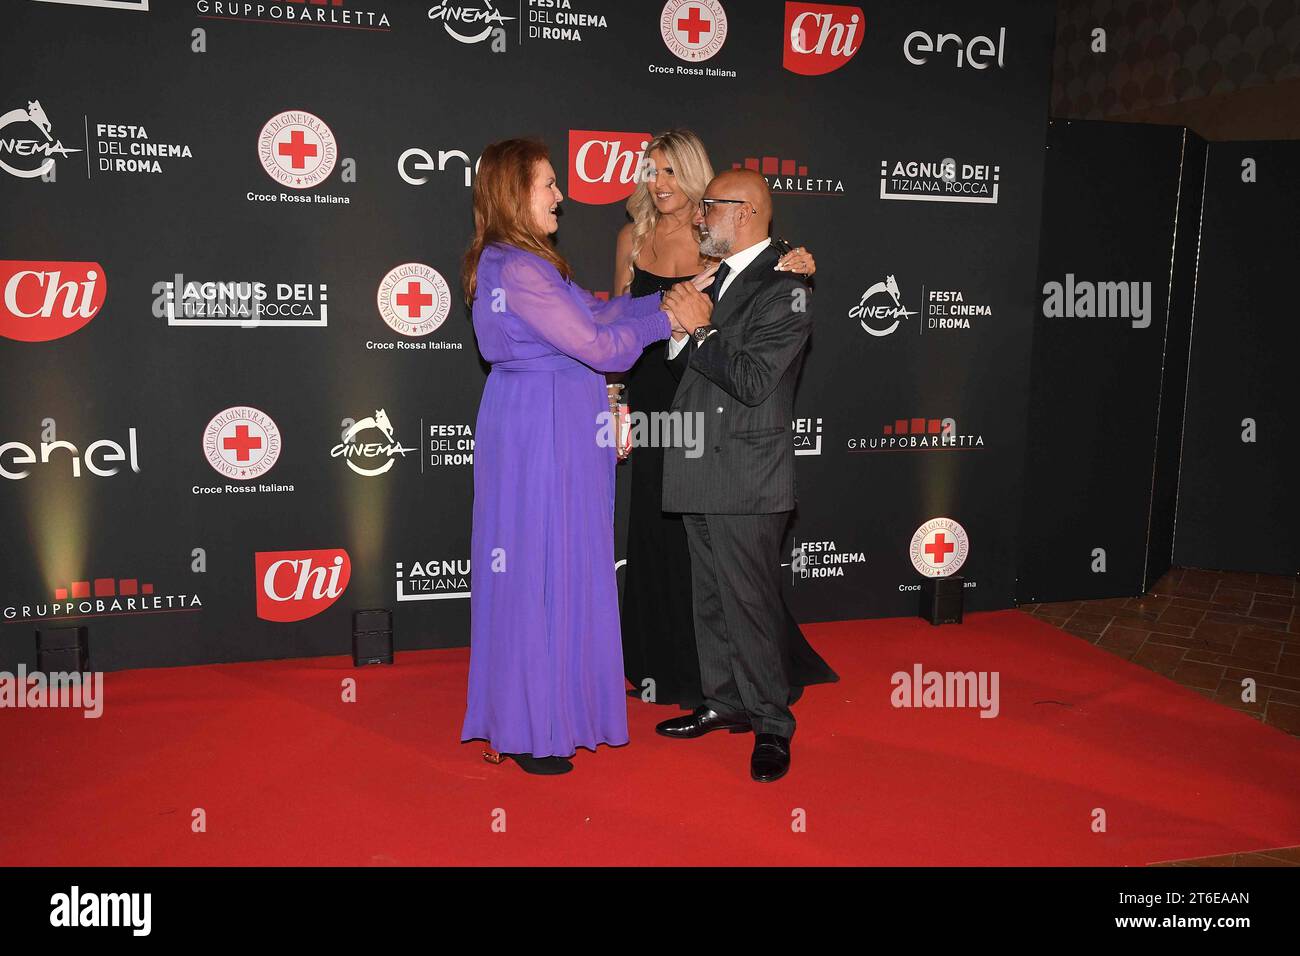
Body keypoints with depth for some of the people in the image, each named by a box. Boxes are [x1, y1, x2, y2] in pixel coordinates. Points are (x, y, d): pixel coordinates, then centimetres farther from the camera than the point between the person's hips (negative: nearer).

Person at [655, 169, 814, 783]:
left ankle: (771, 725, 13)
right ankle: (725, 703, 31)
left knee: (749, 602, -2)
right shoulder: (715, 279, 15)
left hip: (744, 479, -9)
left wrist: (701, 330, -16)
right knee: (710, 599, 16)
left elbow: (755, 381, -21)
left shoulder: (783, 290, -12)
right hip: (700, 474, 9)